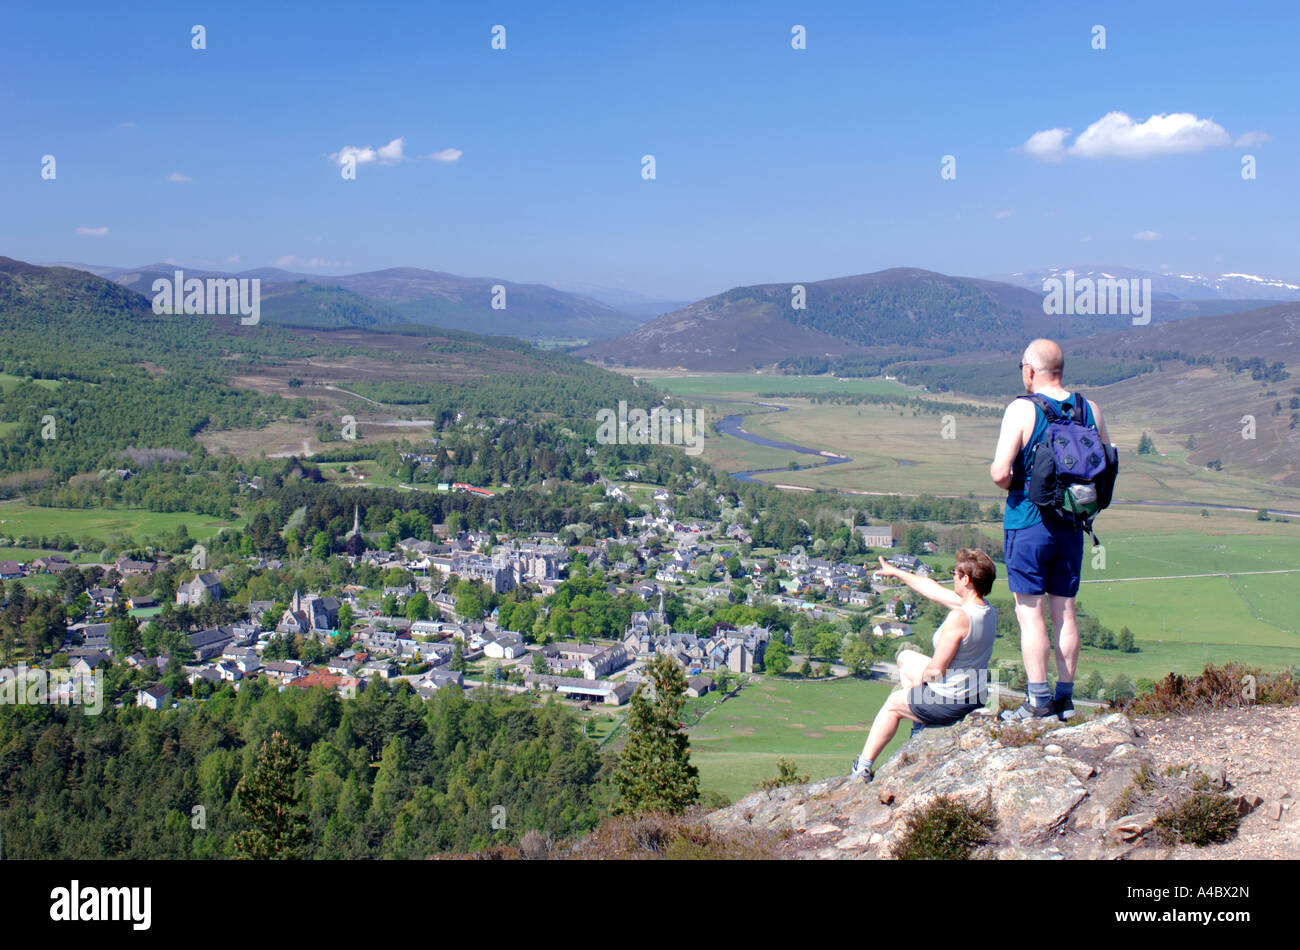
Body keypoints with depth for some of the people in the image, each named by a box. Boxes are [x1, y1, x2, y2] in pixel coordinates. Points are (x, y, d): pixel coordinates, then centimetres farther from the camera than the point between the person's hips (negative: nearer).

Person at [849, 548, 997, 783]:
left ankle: (864, 766, 31)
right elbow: (933, 589, 10)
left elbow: (937, 669, -25)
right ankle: (919, 725, 33)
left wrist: (922, 676, -1)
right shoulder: (987, 609, -3)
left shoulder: (959, 616, -30)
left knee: (893, 703, 19)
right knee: (905, 657, 25)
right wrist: (896, 572, 20)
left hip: (950, 701, -8)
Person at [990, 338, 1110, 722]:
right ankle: (1065, 697, 17)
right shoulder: (1089, 409, 4)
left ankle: (1038, 701, -2)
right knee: (1065, 611, 12)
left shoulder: (1022, 409, -12)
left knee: (1030, 612, 0)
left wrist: (1014, 484, 3)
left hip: (1028, 521, -5)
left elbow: (1000, 472, -18)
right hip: (1072, 523, 5)